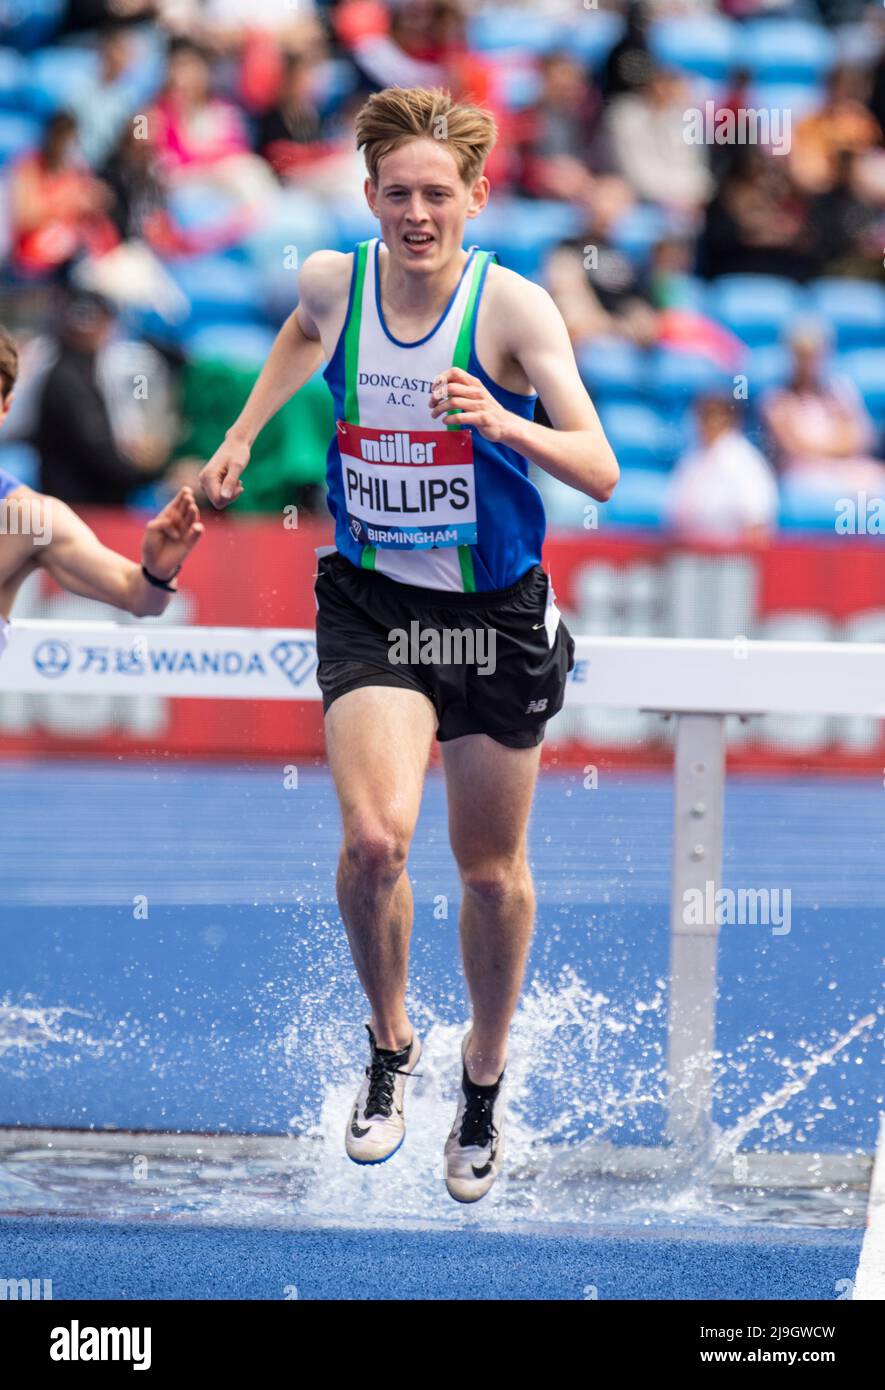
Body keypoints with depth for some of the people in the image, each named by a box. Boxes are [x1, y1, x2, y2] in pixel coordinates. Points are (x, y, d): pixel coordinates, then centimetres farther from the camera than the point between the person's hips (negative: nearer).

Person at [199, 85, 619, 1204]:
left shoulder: (514, 307, -17)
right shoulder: (332, 281, -6)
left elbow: (599, 473, -23)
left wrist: (504, 423, -38)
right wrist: (243, 432, 19)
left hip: (496, 613, -1)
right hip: (370, 606, 1)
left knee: (490, 868, 12)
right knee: (372, 840, -20)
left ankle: (485, 1081, 36)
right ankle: (389, 1043, 7)